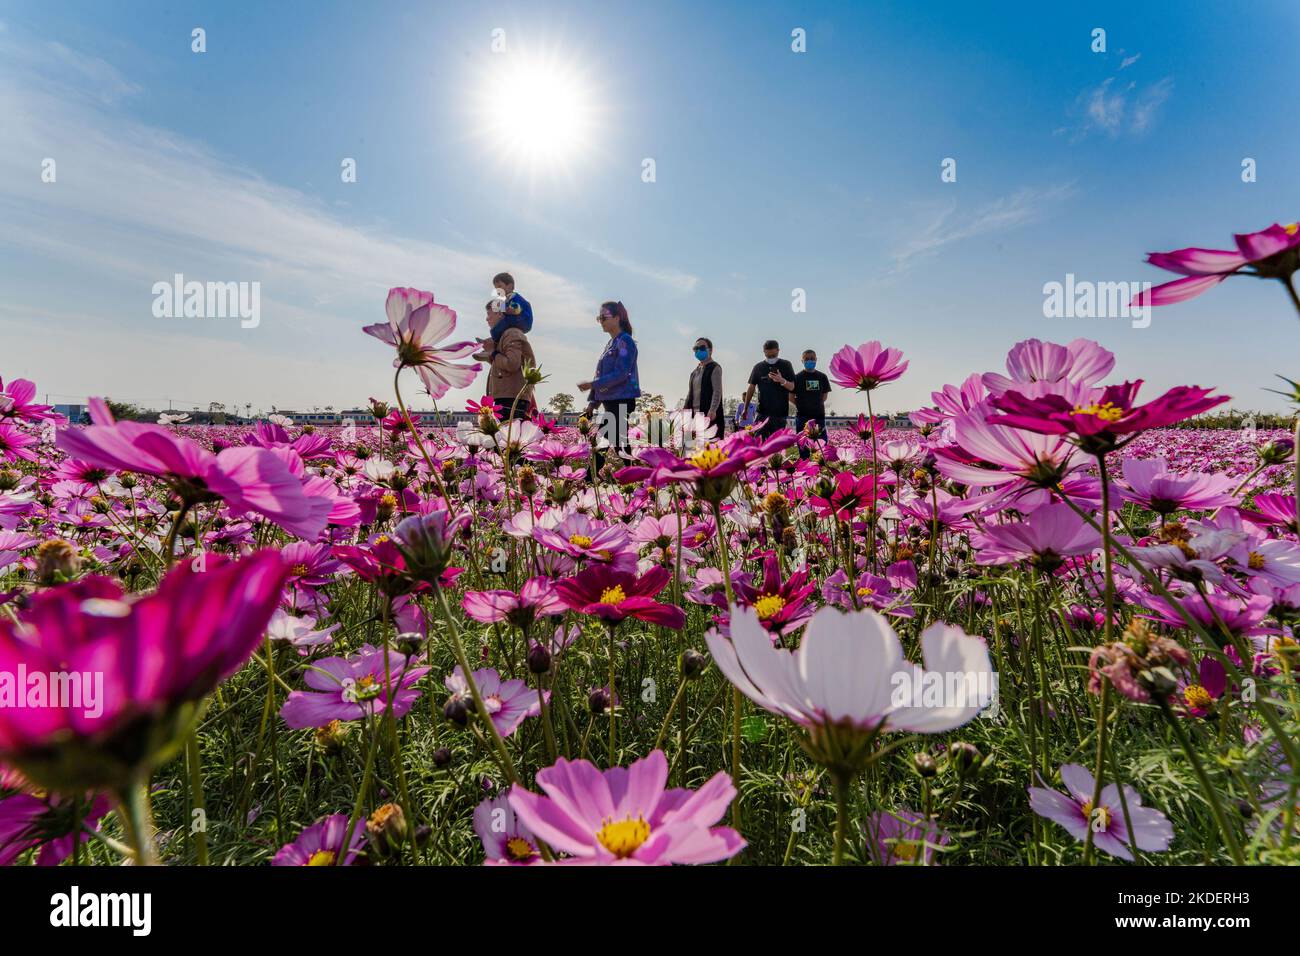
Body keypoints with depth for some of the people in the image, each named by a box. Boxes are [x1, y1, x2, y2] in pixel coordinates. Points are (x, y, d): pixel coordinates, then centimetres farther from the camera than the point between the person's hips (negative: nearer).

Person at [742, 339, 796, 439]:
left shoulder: (785, 365, 4)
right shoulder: (758, 367, 8)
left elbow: (792, 387, 1)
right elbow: (751, 388, 12)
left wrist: (782, 380, -21)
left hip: (780, 412, 0)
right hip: (763, 412, 1)